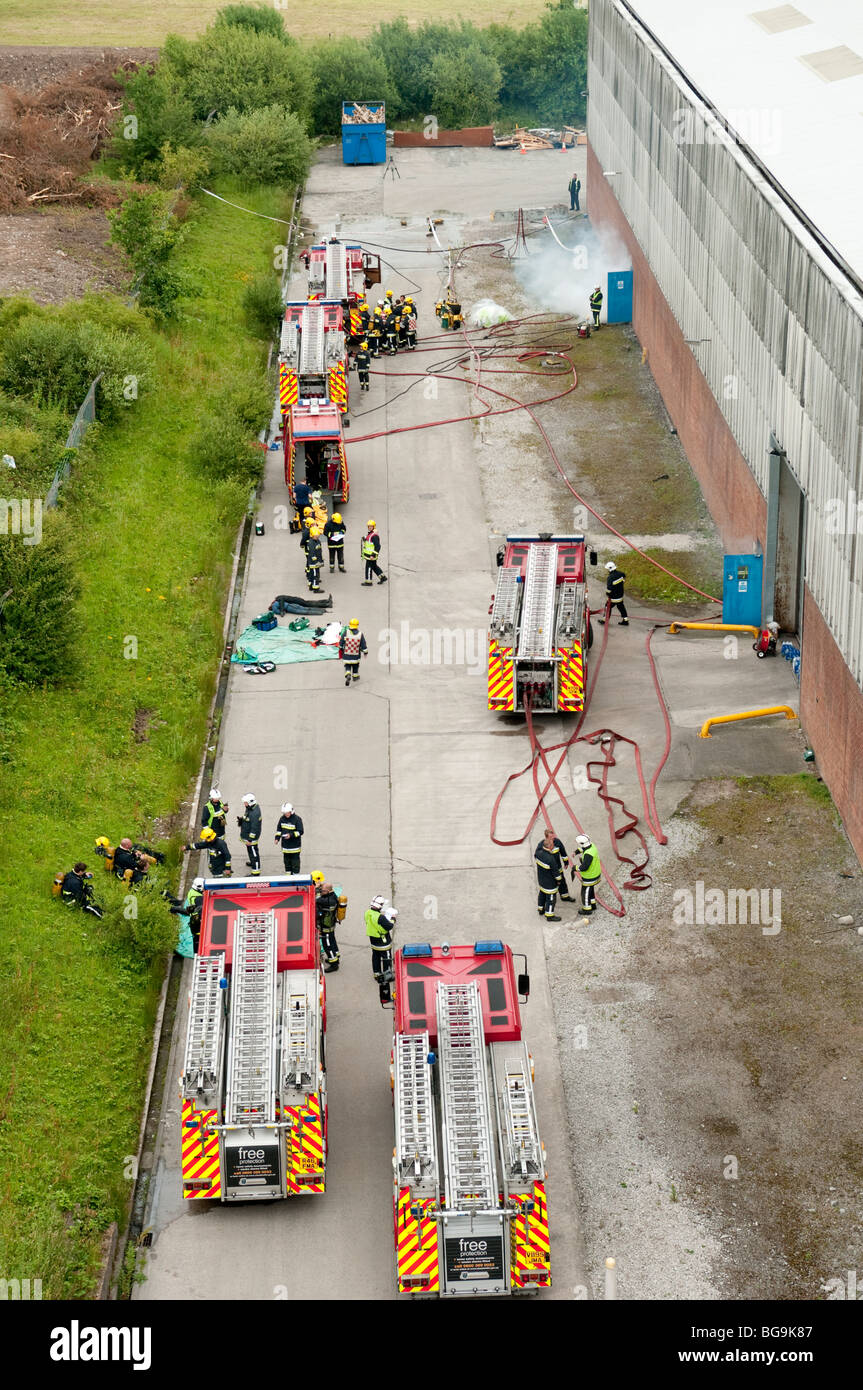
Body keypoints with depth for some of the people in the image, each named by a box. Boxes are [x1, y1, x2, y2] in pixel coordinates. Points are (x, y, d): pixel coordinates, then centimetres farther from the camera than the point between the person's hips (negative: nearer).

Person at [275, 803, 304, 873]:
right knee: (287, 860, 13)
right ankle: (288, 874, 25)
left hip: (294, 845, -5)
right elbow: (279, 829, 15)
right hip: (285, 844, 5)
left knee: (295, 861, 1)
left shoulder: (297, 819, -14)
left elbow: (300, 831, -13)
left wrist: (291, 835, -24)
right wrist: (277, 838, 2)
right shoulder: (282, 818, 3)